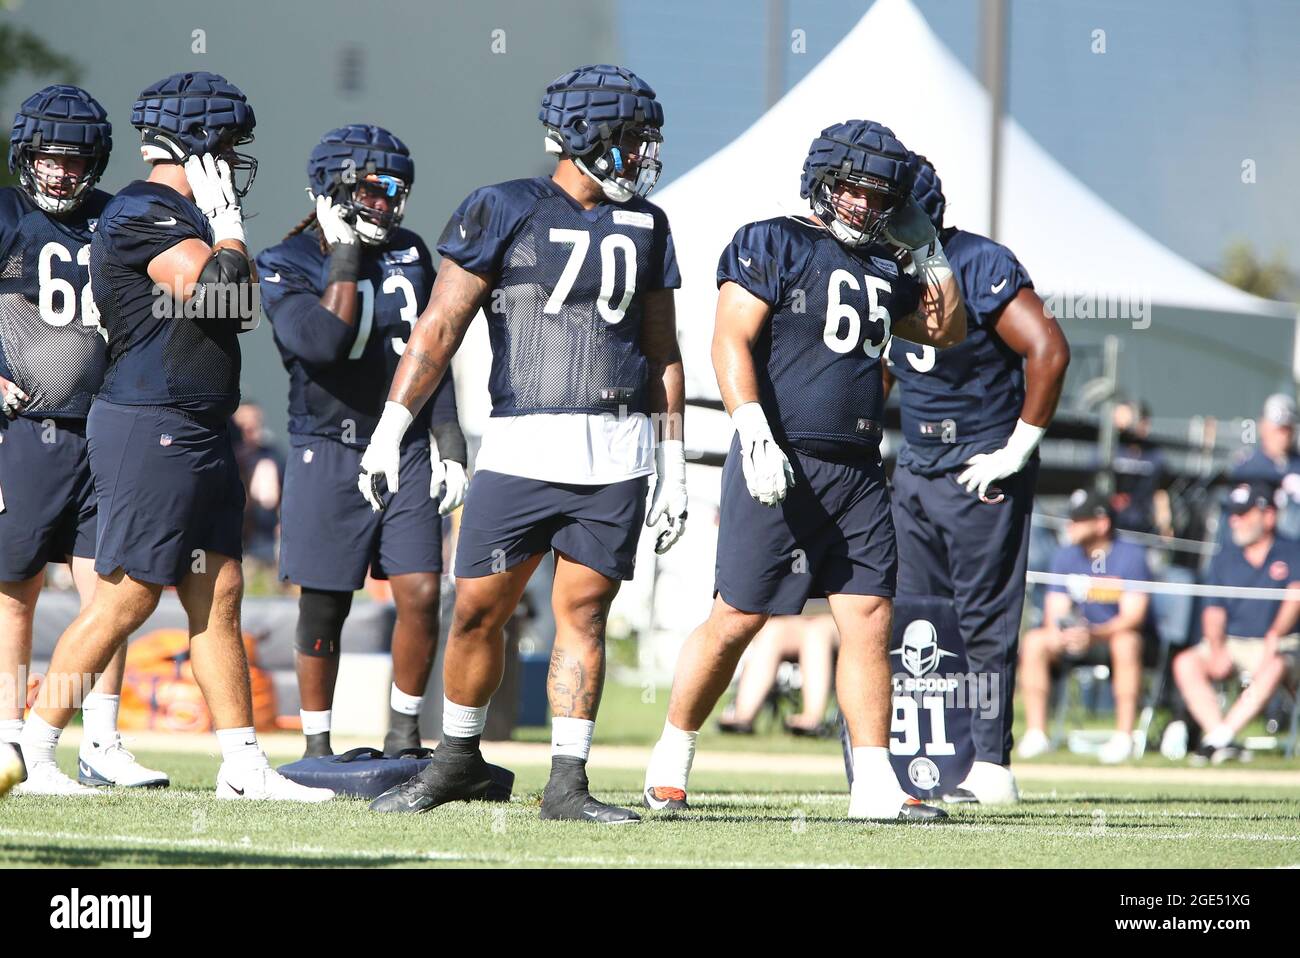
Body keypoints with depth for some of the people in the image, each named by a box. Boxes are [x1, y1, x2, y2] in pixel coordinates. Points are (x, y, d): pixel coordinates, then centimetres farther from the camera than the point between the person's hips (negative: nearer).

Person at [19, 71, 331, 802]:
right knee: (126, 598, -7)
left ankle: (244, 764, 10)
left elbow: (239, 311, 22)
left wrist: (229, 224, 15)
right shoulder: (142, 214, -13)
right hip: (151, 431, -10)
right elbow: (220, 289, -22)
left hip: (198, 434, 10)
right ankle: (33, 752, 0)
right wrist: (228, 220, -7)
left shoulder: (186, 215, 17)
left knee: (219, 594, 8)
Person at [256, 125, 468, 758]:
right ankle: (317, 746, 14)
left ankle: (404, 735, 9)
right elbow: (323, 342, -23)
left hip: (408, 446, 3)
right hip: (330, 451, -3)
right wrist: (347, 258, -17)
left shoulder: (410, 255, 9)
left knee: (421, 593, -6)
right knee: (324, 606, 2)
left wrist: (448, 442, 7)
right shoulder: (286, 266, -5)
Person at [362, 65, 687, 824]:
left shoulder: (644, 227, 12)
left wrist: (674, 464, 12)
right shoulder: (505, 212, 0)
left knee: (584, 611, -1)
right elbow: (441, 326, -2)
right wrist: (391, 428, -9)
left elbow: (662, 353, 16)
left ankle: (568, 782, 3)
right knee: (479, 610, 0)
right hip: (523, 446, -2)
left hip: (618, 453, 2)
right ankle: (459, 760, 20)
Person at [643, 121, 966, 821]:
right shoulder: (772, 246, -2)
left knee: (869, 619, -2)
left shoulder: (881, 269, 18)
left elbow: (946, 331, 27)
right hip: (783, 466, -6)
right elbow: (731, 342, -11)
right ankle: (670, 762, 12)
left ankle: (874, 785, -2)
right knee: (737, 619, -2)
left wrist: (929, 251, 17)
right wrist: (755, 432, -22)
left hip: (857, 469, 6)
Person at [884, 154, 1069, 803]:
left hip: (982, 470, -8)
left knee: (984, 624, -4)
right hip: (915, 467, 8)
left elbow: (1049, 352, -21)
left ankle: (990, 767, -1)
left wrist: (1017, 450, -17)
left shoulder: (980, 268, -16)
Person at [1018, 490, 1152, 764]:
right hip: (1076, 636, 5)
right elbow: (1056, 611, -3)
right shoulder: (1065, 557, 2)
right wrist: (1056, 634, -28)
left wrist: (1093, 634, -38)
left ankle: (1124, 737, -36)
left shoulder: (1132, 556, -12)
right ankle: (1036, 733, -19)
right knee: (1033, 642, -20)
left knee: (1126, 643, -39)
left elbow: (1133, 615, -22)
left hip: (1118, 634, -5)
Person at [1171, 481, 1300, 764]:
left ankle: (1217, 739, -44)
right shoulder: (1224, 558, 14)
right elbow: (1214, 611, 10)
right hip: (1230, 643, 4)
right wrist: (1216, 651, -10)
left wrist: (1275, 636, -29)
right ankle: (1219, 735, -35)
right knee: (1186, 663, -24)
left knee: (1274, 668, -38)